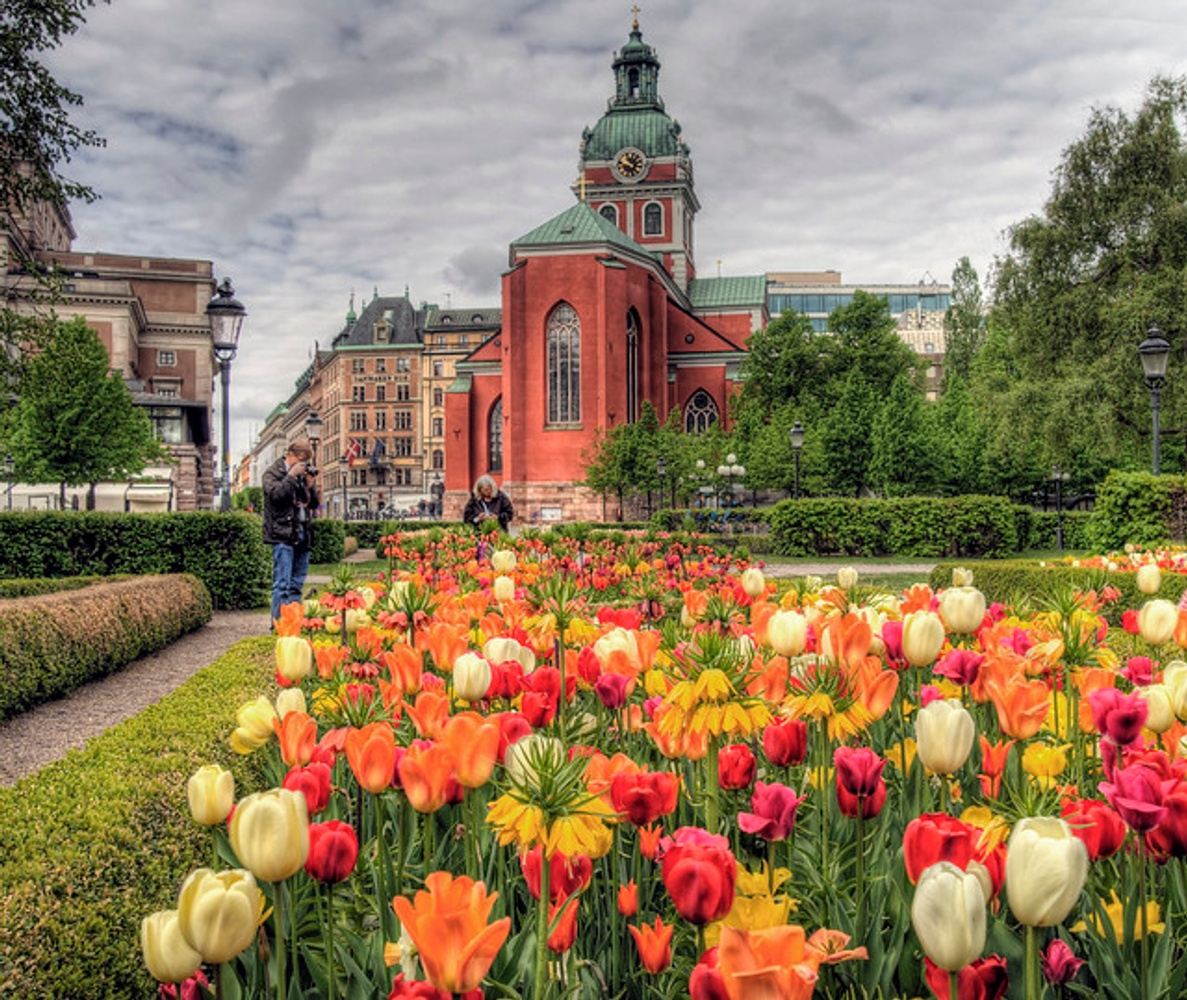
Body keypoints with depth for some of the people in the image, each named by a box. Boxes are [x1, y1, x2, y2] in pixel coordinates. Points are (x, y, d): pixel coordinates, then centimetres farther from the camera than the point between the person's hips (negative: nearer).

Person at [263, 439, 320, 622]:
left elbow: (315, 504, 17)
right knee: (282, 583, -10)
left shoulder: (304, 474, 17)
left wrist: (311, 485, 1)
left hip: (302, 535, 7)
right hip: (282, 534, -7)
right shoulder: (273, 472, 1)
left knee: (296, 584, 9)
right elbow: (275, 494, -17)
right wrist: (292, 475, -13)